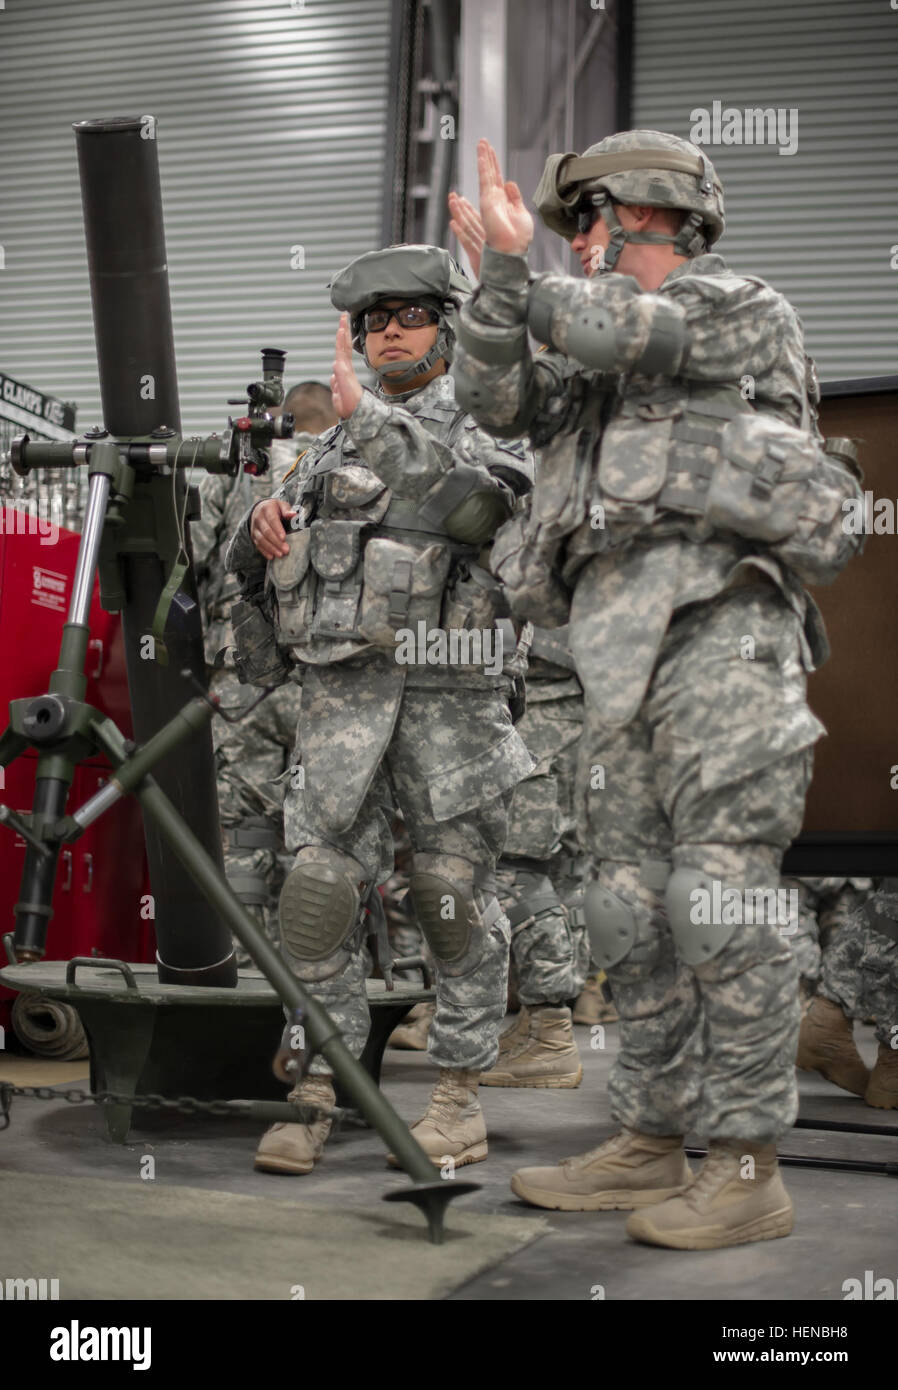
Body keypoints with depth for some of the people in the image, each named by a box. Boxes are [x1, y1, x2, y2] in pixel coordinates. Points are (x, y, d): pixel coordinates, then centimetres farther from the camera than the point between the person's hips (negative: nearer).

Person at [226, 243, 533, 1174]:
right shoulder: (333, 444, 20)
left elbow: (476, 502, -18)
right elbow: (247, 563, 24)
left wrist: (372, 417, -18)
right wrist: (261, 529, 1)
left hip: (449, 688, -3)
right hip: (342, 686, 4)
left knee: (456, 895, 1)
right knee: (320, 887, -4)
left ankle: (460, 1096, 12)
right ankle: (318, 1093, 4)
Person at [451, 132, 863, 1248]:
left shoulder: (748, 311, 6)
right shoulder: (600, 369, 28)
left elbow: (610, 326, -9)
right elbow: (498, 400, 15)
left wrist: (539, 288, 9)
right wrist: (503, 265, 6)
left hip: (718, 627, -8)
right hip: (618, 649, 8)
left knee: (721, 897, -11)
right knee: (631, 905, 7)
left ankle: (748, 1168, -7)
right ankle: (648, 1144, 15)